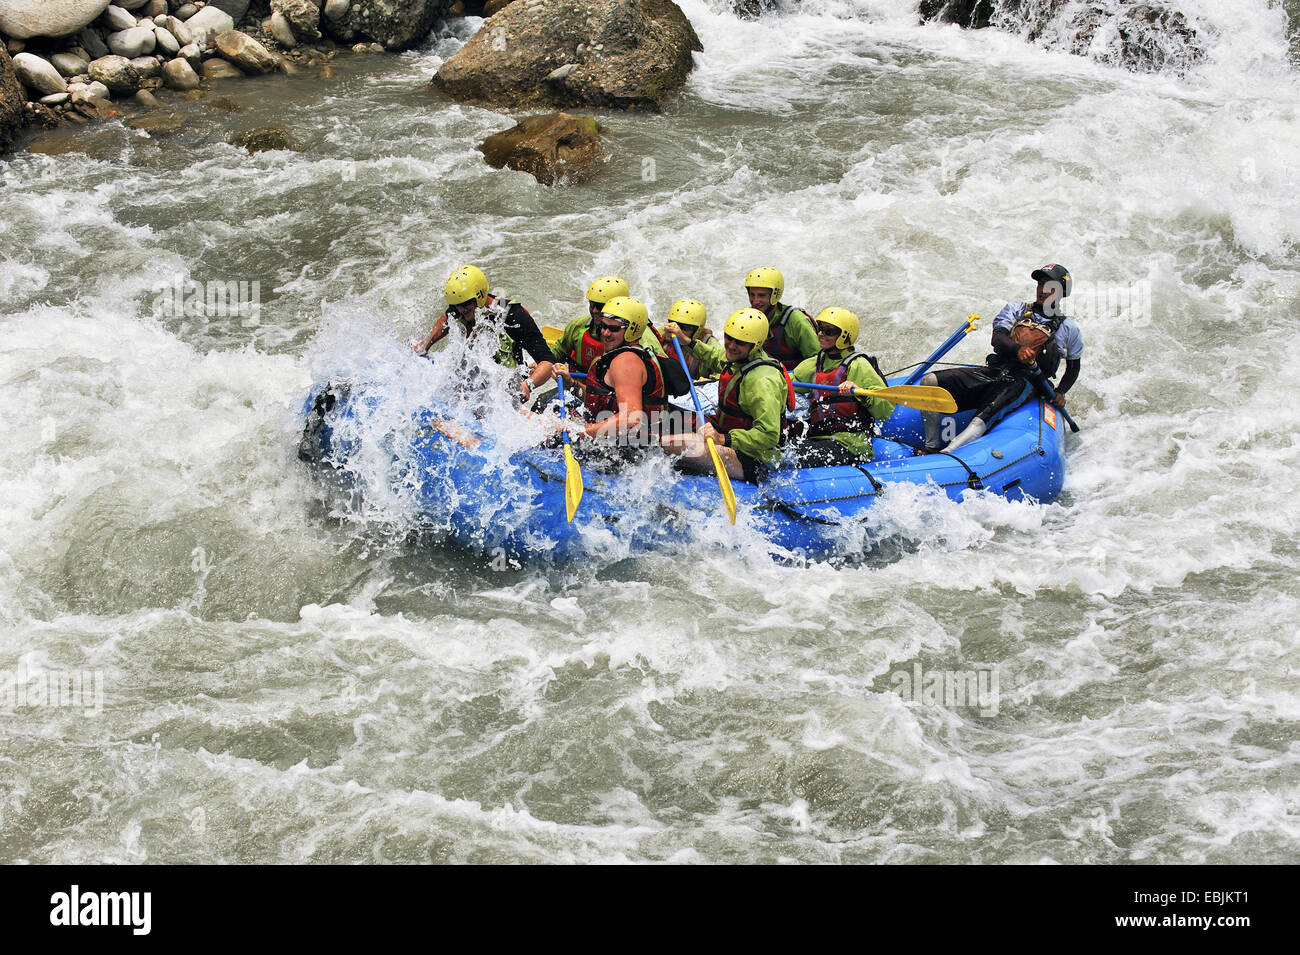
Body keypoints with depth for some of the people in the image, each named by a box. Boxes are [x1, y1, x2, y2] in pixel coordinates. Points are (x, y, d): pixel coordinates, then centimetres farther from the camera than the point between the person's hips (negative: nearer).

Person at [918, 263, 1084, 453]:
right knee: (929, 382, -16)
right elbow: (997, 339, 2)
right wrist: (1018, 350, -21)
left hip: (1022, 382, -4)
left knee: (981, 420, -33)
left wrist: (1060, 393, 5)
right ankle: (932, 446, -17)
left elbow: (1074, 367, 25)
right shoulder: (1016, 309, 19)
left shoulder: (1068, 329, 15)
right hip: (992, 372, 4)